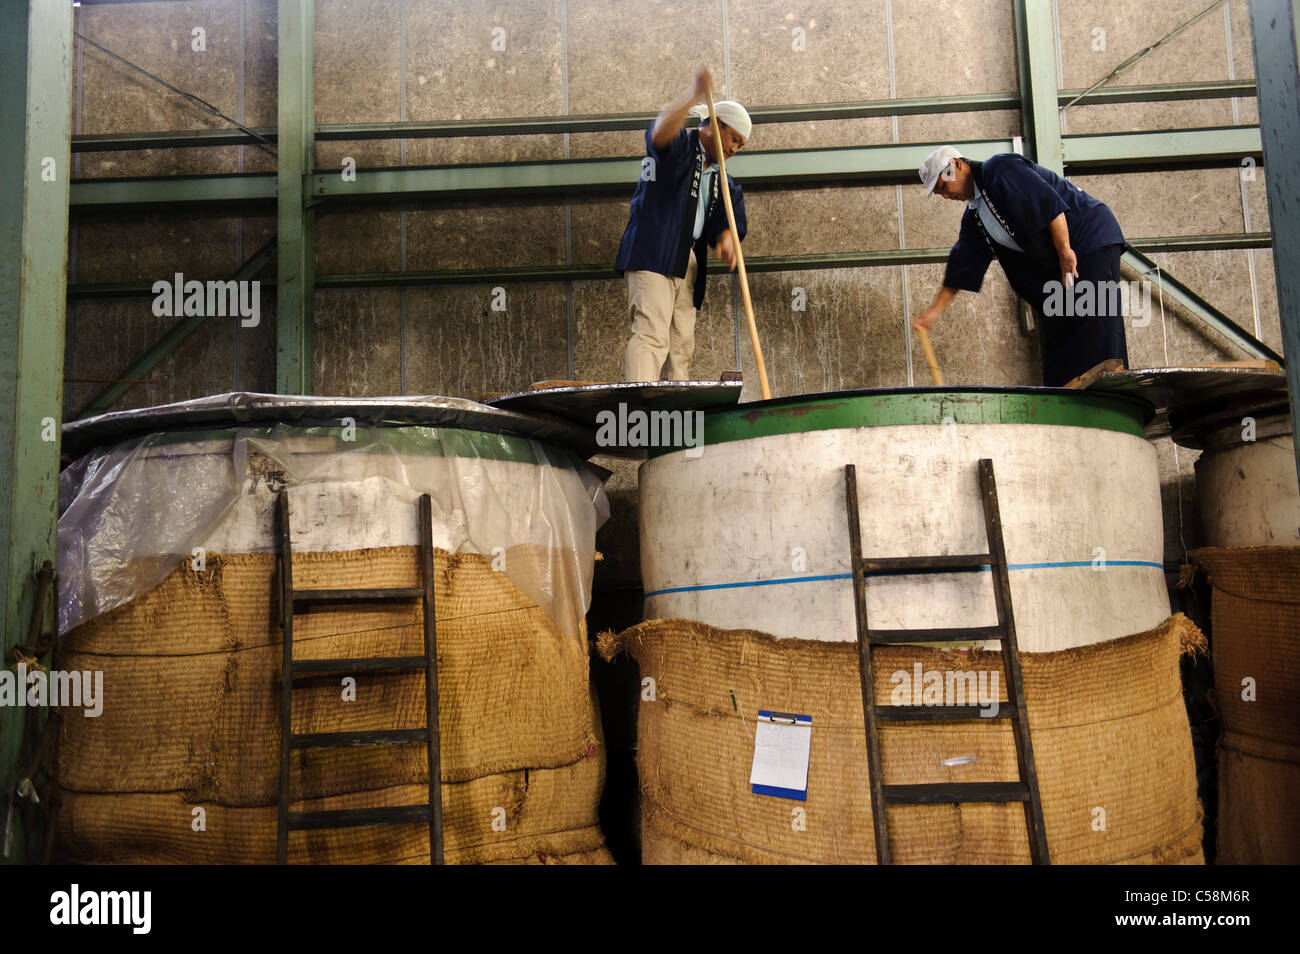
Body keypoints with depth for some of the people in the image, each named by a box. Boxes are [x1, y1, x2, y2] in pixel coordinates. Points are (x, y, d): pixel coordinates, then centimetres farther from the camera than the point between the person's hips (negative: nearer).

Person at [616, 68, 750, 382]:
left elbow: (725, 222, 17)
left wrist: (725, 240, -8)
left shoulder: (720, 180, 26)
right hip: (652, 254, -8)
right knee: (651, 335, -21)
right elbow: (660, 131, -19)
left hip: (687, 264, 8)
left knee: (681, 345, 4)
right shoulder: (678, 145, 6)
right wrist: (695, 94, -33)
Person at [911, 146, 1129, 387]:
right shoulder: (974, 216, 12)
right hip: (1055, 266, 9)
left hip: (1093, 239, -9)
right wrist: (935, 310, 6)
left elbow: (1049, 202, -22)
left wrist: (1064, 249, -24)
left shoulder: (1001, 168, -13)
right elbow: (962, 266, 11)